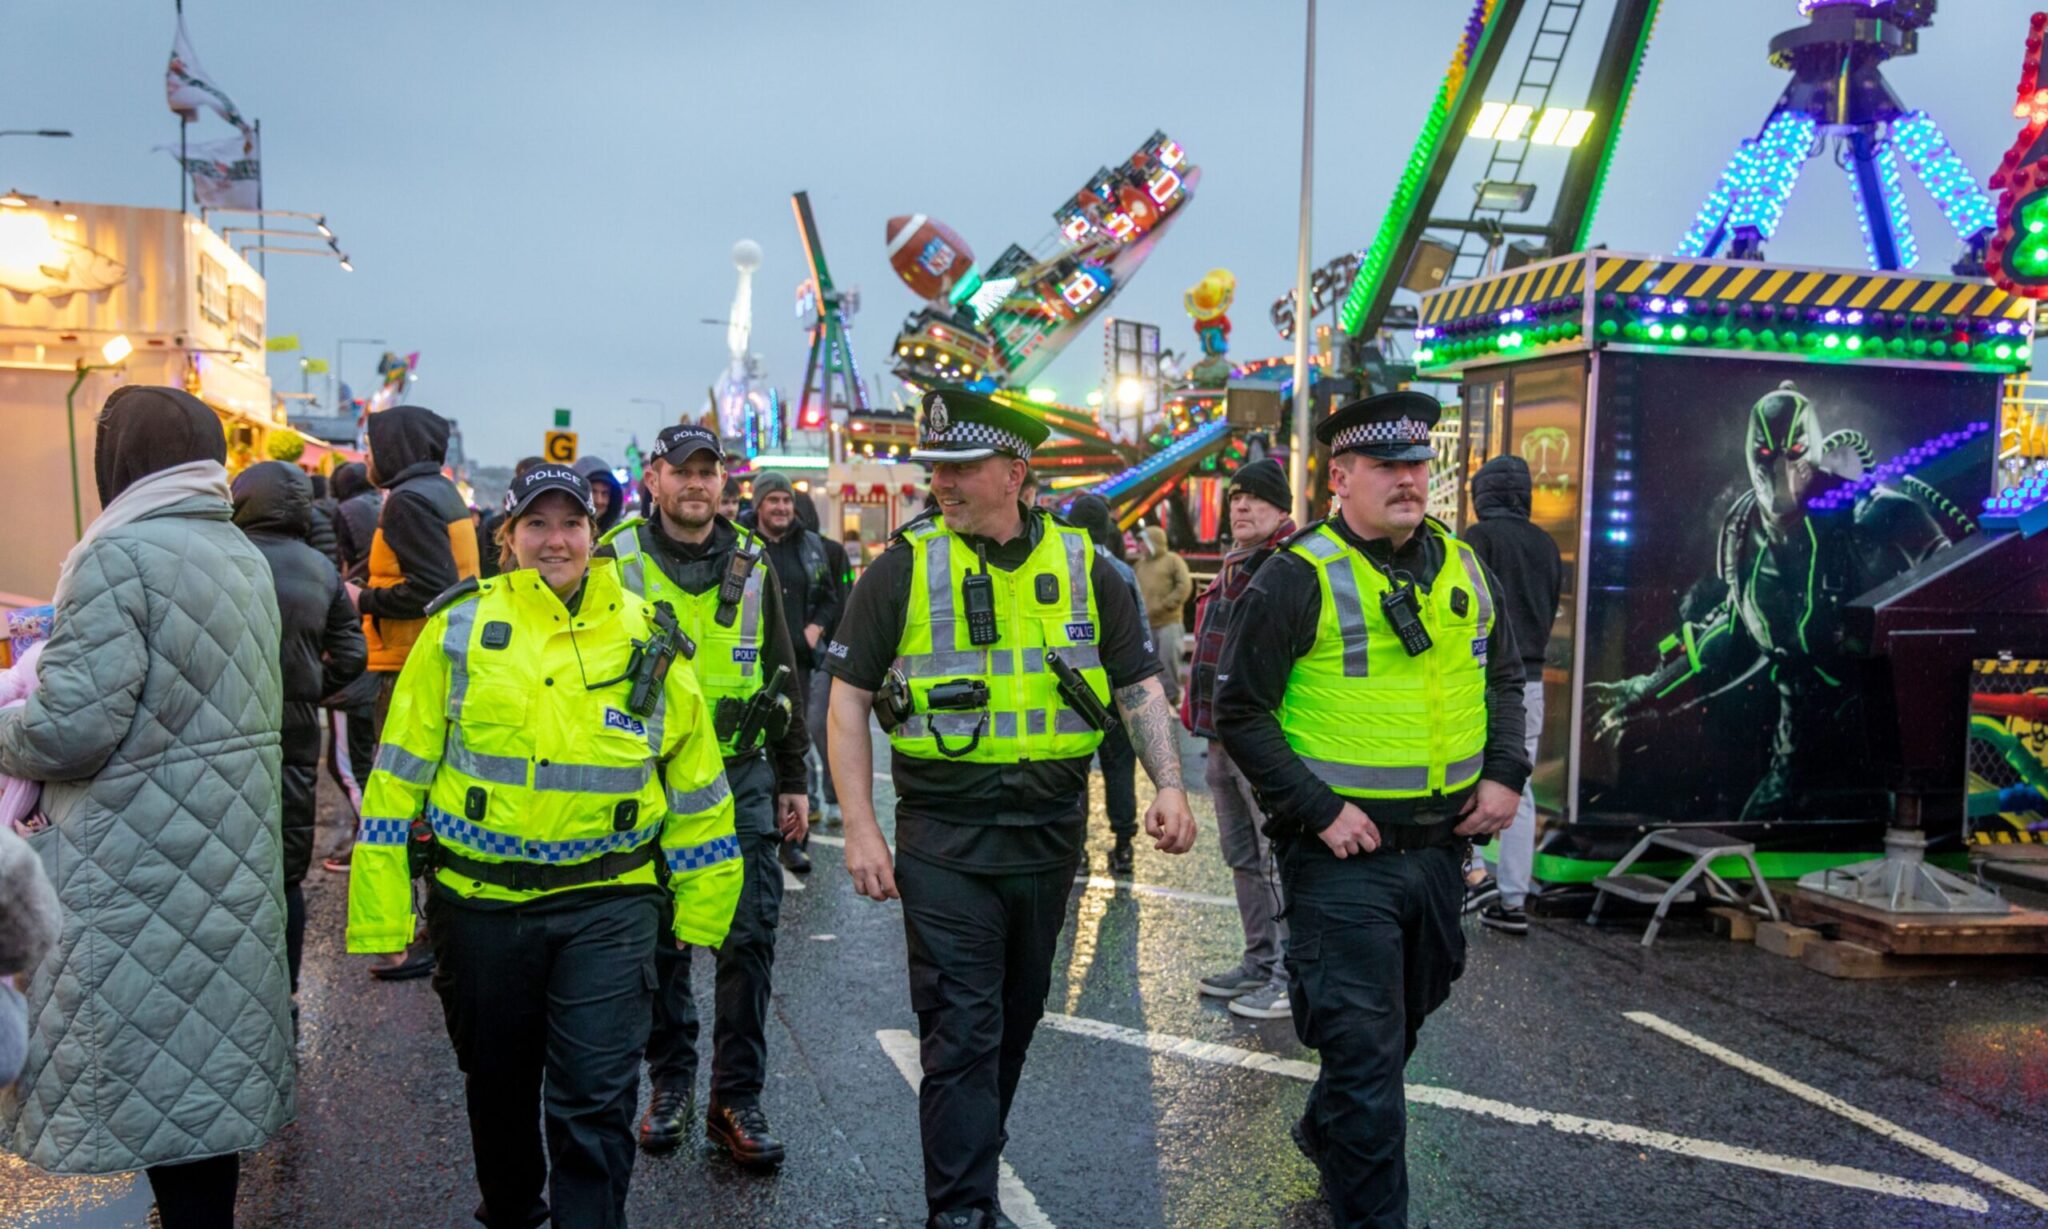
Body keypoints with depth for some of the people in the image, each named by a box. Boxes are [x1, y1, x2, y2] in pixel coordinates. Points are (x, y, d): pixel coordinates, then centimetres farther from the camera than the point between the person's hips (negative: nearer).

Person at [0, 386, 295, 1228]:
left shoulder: (120, 556, -15)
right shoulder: (244, 556, 10)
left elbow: (74, 723, -20)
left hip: (140, 866, -8)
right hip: (231, 856, 8)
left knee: (152, 1064, 3)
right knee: (207, 1040, 18)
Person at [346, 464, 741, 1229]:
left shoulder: (647, 640, 1)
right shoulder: (459, 628, -2)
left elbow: (695, 787, 8)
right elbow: (401, 774, 1)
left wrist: (700, 906, 9)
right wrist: (381, 911, -1)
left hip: (607, 903, -1)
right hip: (480, 901, 1)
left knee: (595, 1099, -3)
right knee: (497, 1082, 19)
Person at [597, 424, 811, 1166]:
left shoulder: (751, 565, 8)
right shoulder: (617, 562, 0)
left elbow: (782, 675, 13)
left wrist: (792, 780, 12)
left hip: (741, 774, 2)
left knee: (749, 936, 0)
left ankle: (737, 1098, 12)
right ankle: (670, 1082, 27)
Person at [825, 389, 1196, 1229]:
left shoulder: (1082, 567, 2)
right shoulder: (903, 570, -5)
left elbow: (1138, 686, 6)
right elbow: (848, 697, -3)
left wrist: (1169, 784, -9)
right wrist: (861, 828, -9)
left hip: (1050, 835, 4)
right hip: (944, 838, -3)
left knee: (1014, 1020, 18)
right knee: (961, 1029, -2)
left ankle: (970, 1158, 40)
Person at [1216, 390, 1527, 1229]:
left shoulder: (1464, 569, 7)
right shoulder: (1299, 578, -13)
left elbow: (1504, 677, 19)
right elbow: (1238, 710, -12)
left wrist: (1504, 772, 3)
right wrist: (1317, 811, -18)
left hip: (1440, 842, 7)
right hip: (1344, 851, -7)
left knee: (1402, 1021, 24)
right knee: (1365, 1043, -3)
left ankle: (1326, 1133, 50)